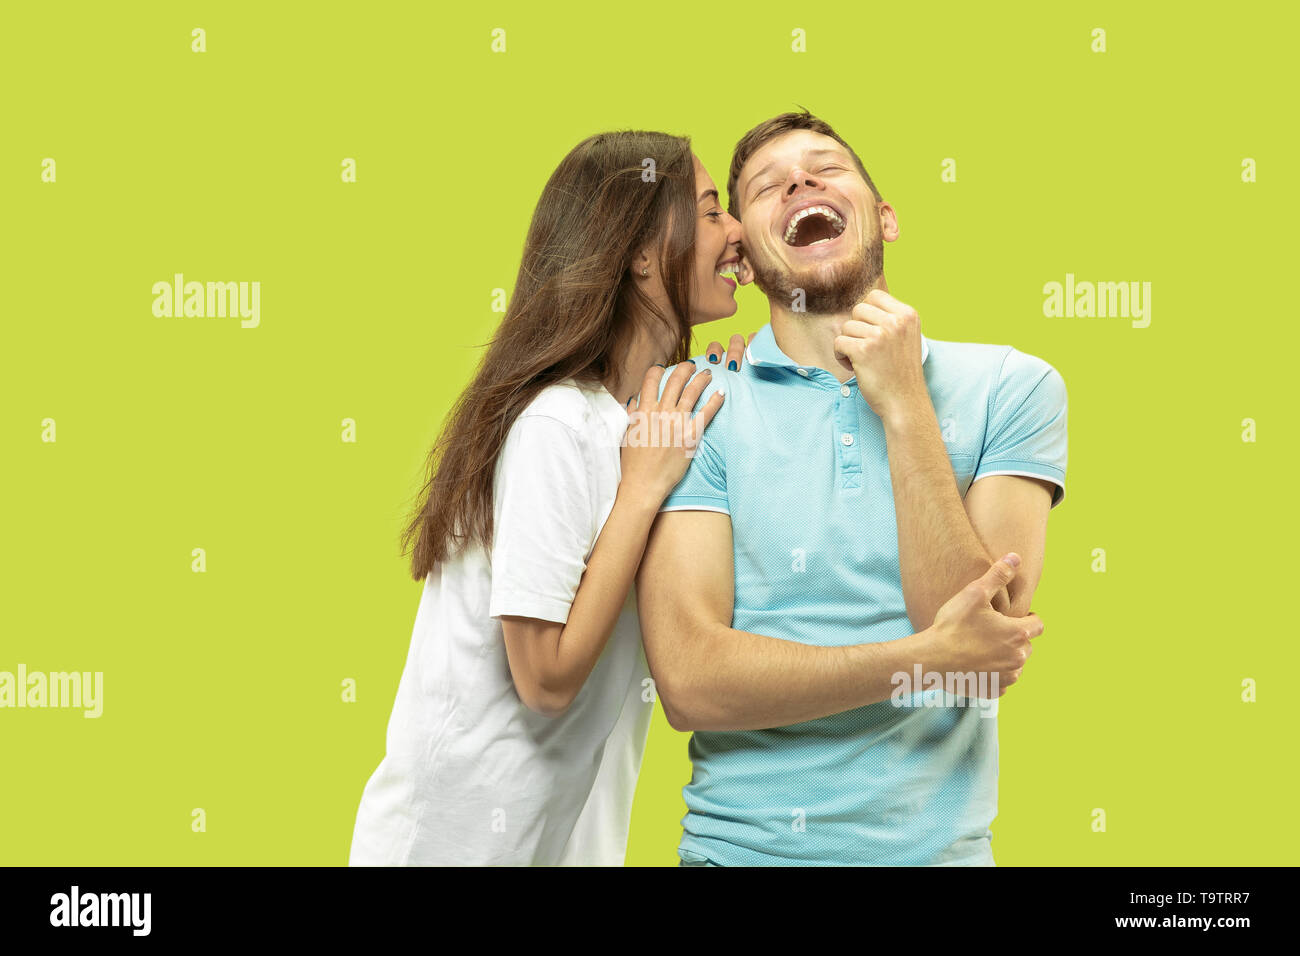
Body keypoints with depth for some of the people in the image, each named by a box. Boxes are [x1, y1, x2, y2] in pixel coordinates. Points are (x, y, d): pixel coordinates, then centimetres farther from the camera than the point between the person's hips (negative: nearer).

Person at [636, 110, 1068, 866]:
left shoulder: (1009, 387, -4)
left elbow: (984, 666, -14)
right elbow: (689, 680, -14)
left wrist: (904, 407, -15)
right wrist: (923, 657, -17)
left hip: (936, 842, 1)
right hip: (740, 841, 0)